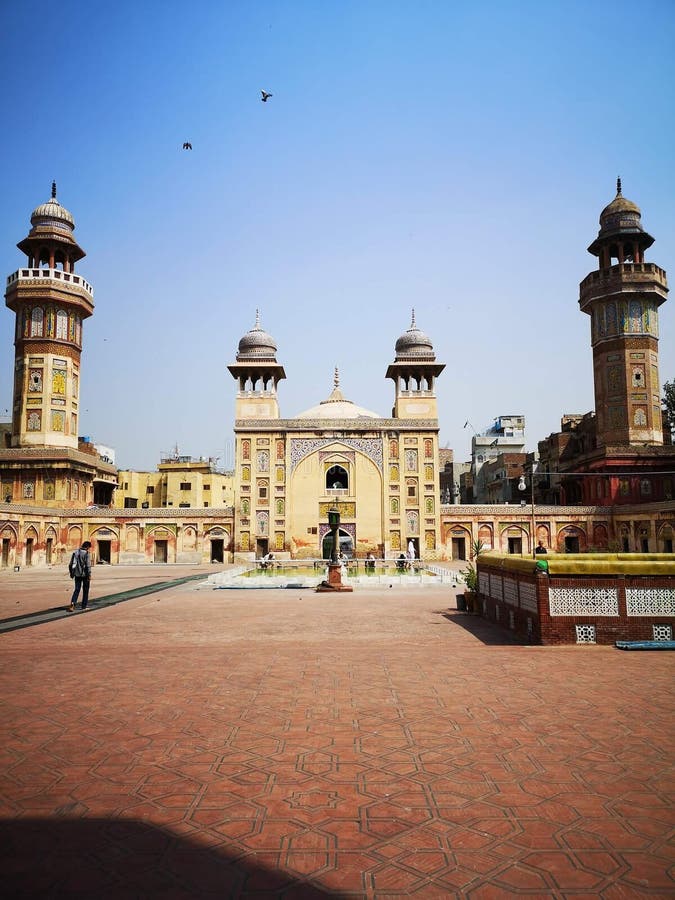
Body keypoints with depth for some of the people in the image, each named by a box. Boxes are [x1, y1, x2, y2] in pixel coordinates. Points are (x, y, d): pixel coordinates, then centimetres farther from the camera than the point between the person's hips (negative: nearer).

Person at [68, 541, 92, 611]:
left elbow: (70, 564, 10)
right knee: (85, 591, 8)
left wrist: (71, 573, 19)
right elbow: (88, 565, -18)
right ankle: (84, 607, 14)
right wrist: (89, 575, -13)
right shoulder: (86, 554, -12)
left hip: (77, 575, 5)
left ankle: (72, 603, -14)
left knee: (77, 590, 8)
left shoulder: (75, 553, 6)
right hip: (85, 575, -4)